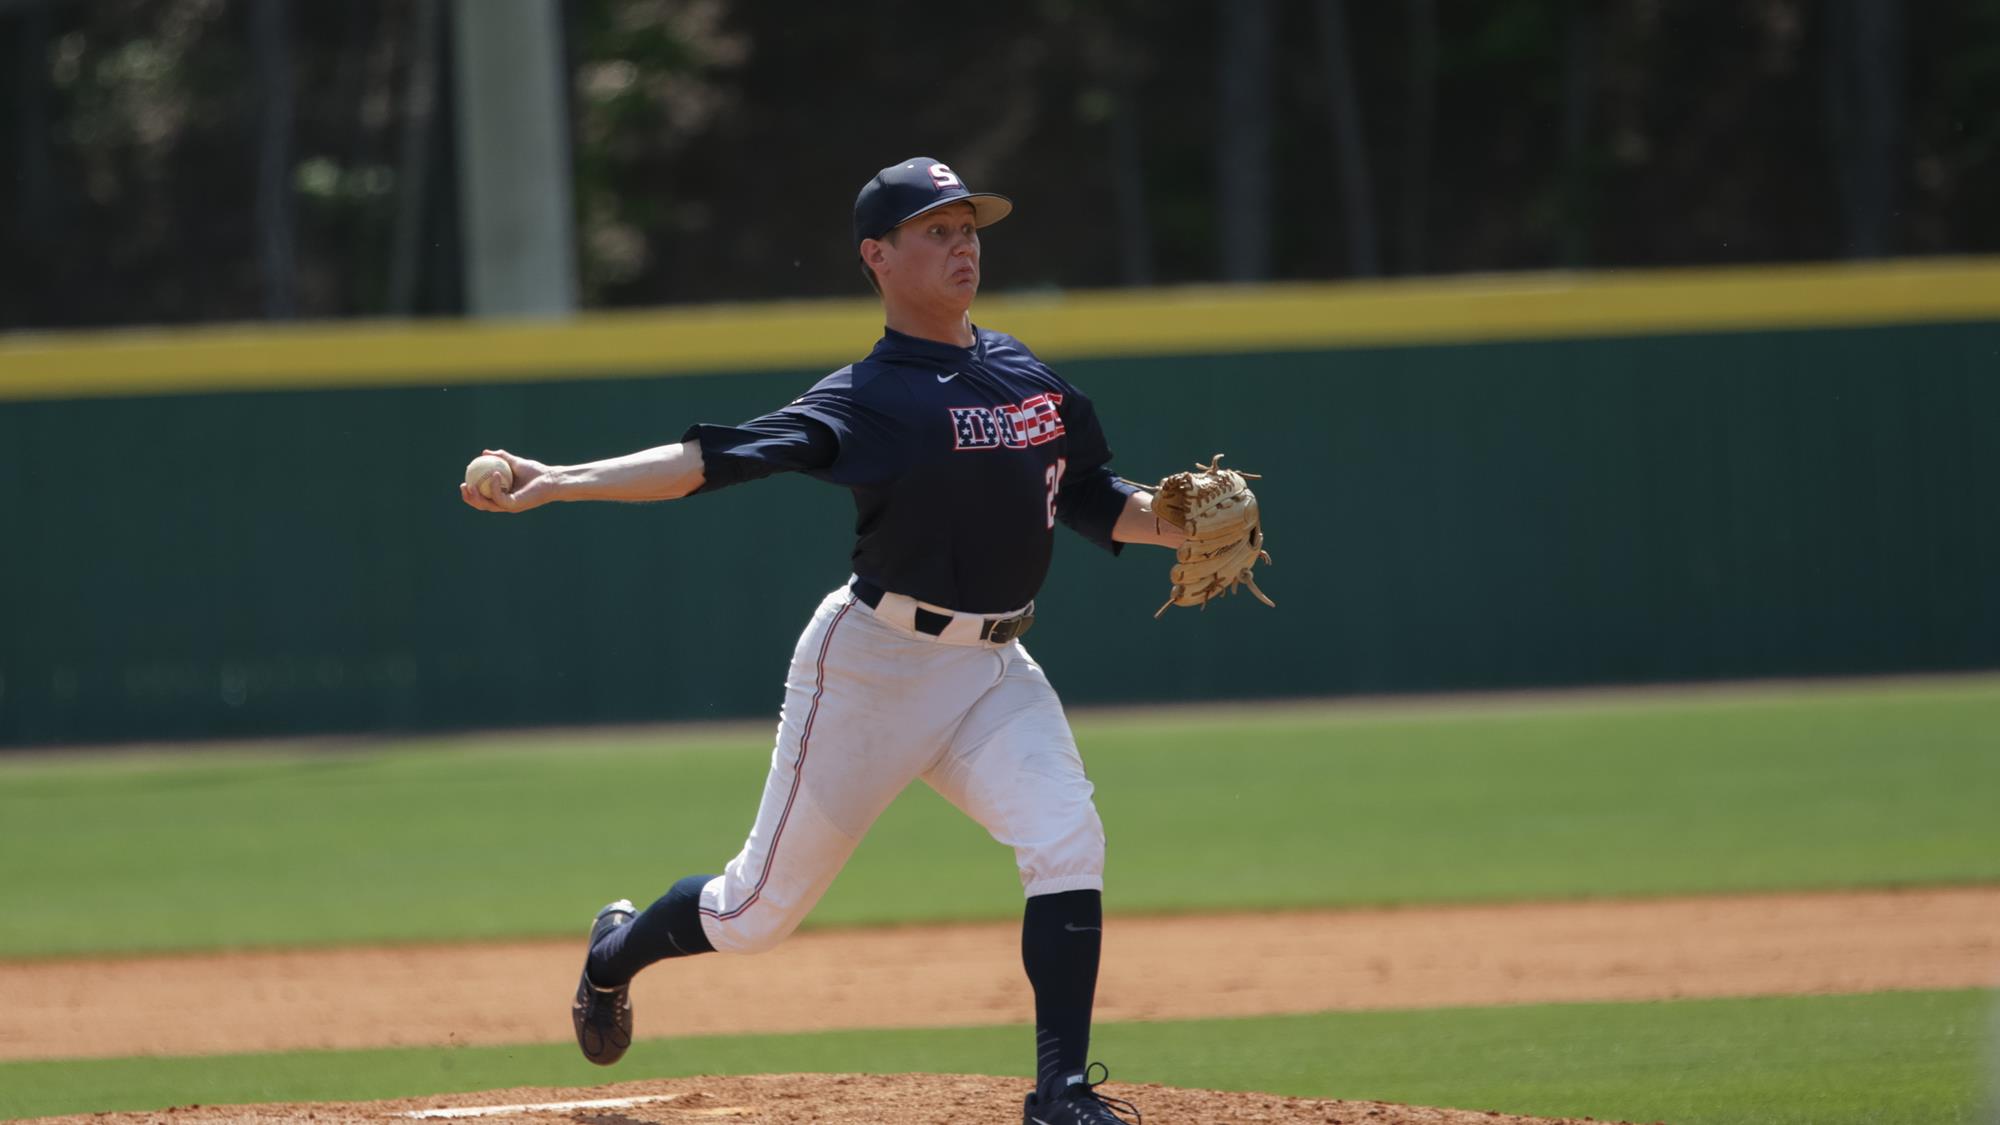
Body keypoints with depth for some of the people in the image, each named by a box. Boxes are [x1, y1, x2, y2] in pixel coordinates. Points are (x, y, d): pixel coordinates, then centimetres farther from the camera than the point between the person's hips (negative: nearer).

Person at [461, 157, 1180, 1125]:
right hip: (876, 664, -5)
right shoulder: (869, 398, -14)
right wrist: (556, 483, -33)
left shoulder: (1026, 375, 6)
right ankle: (619, 951, 37)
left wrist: (1179, 528, -5)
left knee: (1067, 841, -20)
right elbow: (714, 458, -22)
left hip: (996, 666, 5)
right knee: (761, 908, 5)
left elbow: (1091, 499, 15)